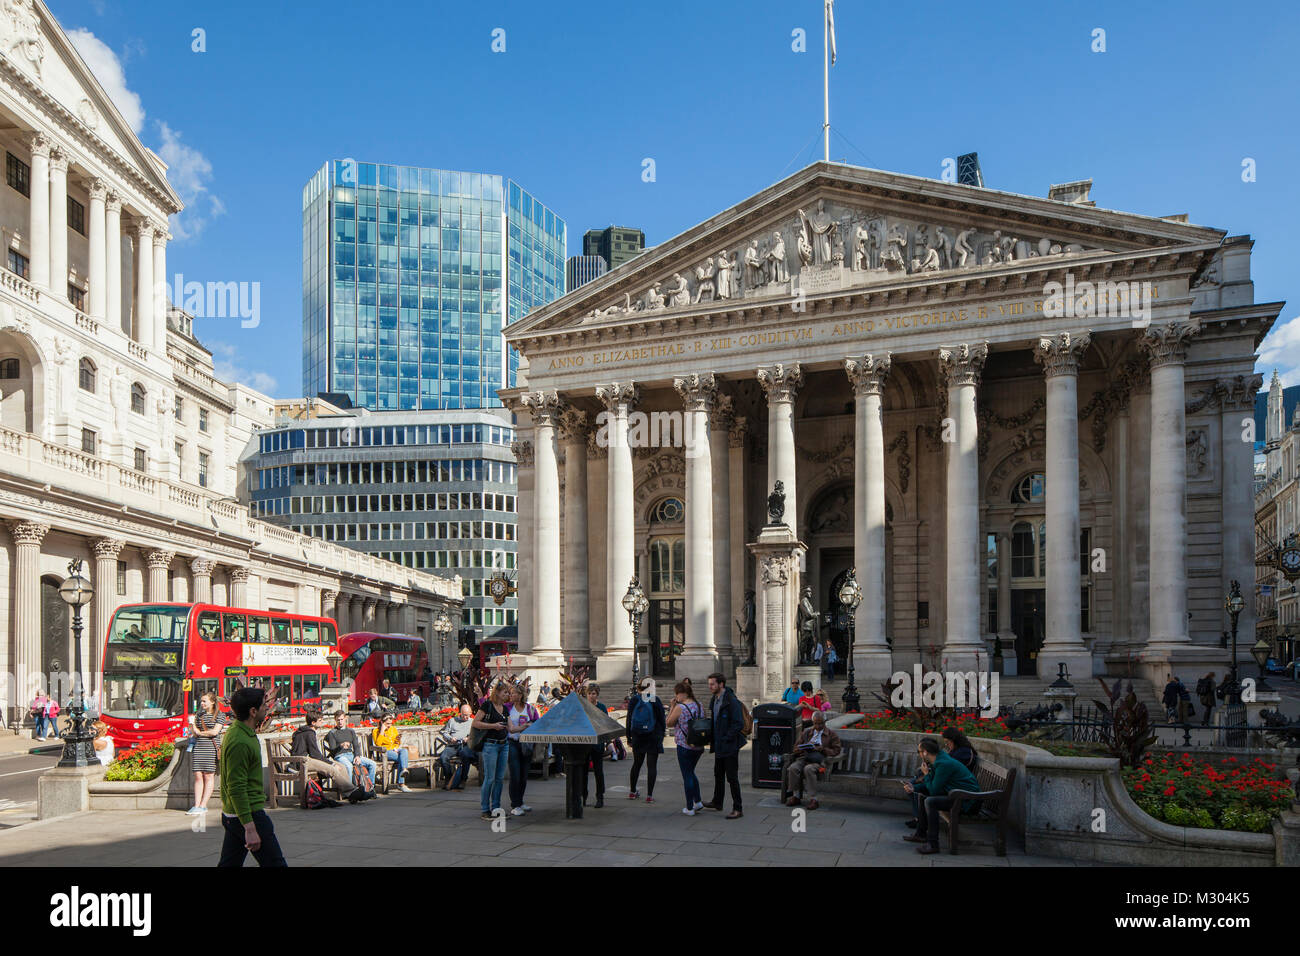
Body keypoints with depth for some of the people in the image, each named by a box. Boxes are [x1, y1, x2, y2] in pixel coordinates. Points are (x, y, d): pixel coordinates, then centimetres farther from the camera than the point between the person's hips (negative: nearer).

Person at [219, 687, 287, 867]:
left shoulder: (237, 730, 6)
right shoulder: (239, 742, -23)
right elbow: (236, 789, -26)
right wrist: (250, 828, -27)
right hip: (248, 814, -10)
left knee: (229, 864, 15)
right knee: (275, 863, -2)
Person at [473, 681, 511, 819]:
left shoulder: (504, 708, 13)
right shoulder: (487, 705, -7)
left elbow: (510, 728, 14)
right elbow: (475, 723, -12)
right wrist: (493, 726, -16)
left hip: (503, 745, 7)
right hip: (490, 745, -7)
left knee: (500, 778, 8)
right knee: (489, 778, -4)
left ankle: (496, 808, 16)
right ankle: (485, 810, 3)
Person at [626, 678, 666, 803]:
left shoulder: (634, 700, -2)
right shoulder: (656, 700, -9)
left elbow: (629, 719, 2)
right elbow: (662, 719, -5)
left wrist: (628, 736, 10)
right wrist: (661, 735, 7)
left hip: (637, 737, 3)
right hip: (653, 737, -3)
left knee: (636, 763, 17)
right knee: (652, 765, 2)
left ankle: (632, 792, 24)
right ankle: (649, 795, -1)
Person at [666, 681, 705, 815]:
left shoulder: (680, 707, -15)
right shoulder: (699, 705, 4)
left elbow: (668, 723, -4)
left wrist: (672, 707, -2)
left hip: (684, 746, -6)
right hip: (699, 747, 6)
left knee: (687, 776, 3)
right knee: (691, 772, 23)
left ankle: (690, 808, 7)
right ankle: (698, 801, 20)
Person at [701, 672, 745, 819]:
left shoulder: (731, 701, -19)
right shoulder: (714, 700, 9)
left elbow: (739, 724, -21)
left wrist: (726, 739, -20)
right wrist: (712, 739, 10)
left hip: (730, 746, -9)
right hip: (719, 746, 9)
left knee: (732, 777, -4)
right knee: (718, 774, 20)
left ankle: (738, 809, 3)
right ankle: (717, 803, 34)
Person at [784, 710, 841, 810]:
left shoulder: (832, 734, 13)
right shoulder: (806, 733, 23)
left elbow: (836, 751, 5)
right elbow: (796, 748, 21)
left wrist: (823, 749, -11)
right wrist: (803, 749, -3)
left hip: (819, 760, -4)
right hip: (804, 758, 4)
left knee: (808, 769, -37)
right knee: (793, 768, -29)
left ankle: (813, 799, -34)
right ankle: (795, 796, -20)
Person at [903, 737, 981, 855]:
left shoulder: (943, 764, -24)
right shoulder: (938, 760, 8)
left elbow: (934, 790, -22)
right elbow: (933, 785, 18)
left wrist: (927, 774, -7)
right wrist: (914, 788, 4)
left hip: (965, 799, -11)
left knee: (930, 802, -27)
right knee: (923, 797, 17)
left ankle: (933, 844, -24)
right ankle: (921, 834, 25)